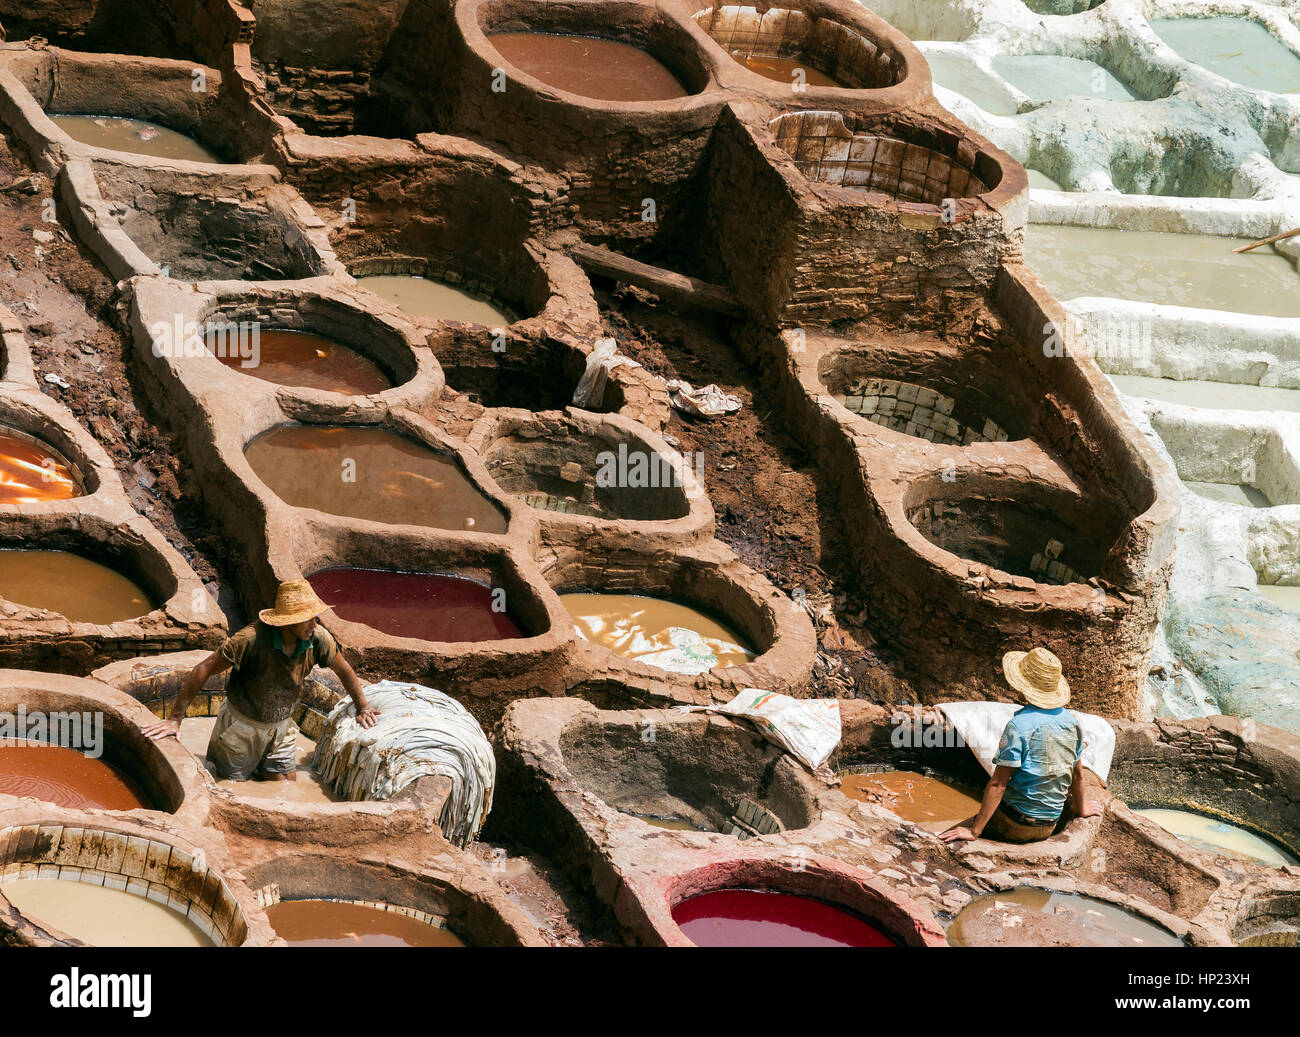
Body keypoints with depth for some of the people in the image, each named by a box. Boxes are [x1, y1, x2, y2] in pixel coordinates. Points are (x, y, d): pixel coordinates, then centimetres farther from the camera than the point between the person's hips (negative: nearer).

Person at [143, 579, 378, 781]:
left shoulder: (318, 639, -19)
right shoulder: (252, 639, -34)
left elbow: (343, 669, 2)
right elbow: (204, 670, -28)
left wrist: (363, 708, 12)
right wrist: (175, 719, -26)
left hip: (281, 726, 4)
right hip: (241, 724, -4)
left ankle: (256, 769, 35)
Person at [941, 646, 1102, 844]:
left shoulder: (1019, 726, -18)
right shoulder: (1072, 722, 2)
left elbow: (998, 784, -18)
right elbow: (1077, 775, 15)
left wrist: (974, 831, -15)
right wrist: (1080, 807, 33)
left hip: (1017, 825, -7)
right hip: (1049, 826, 7)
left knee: (947, 840, 0)